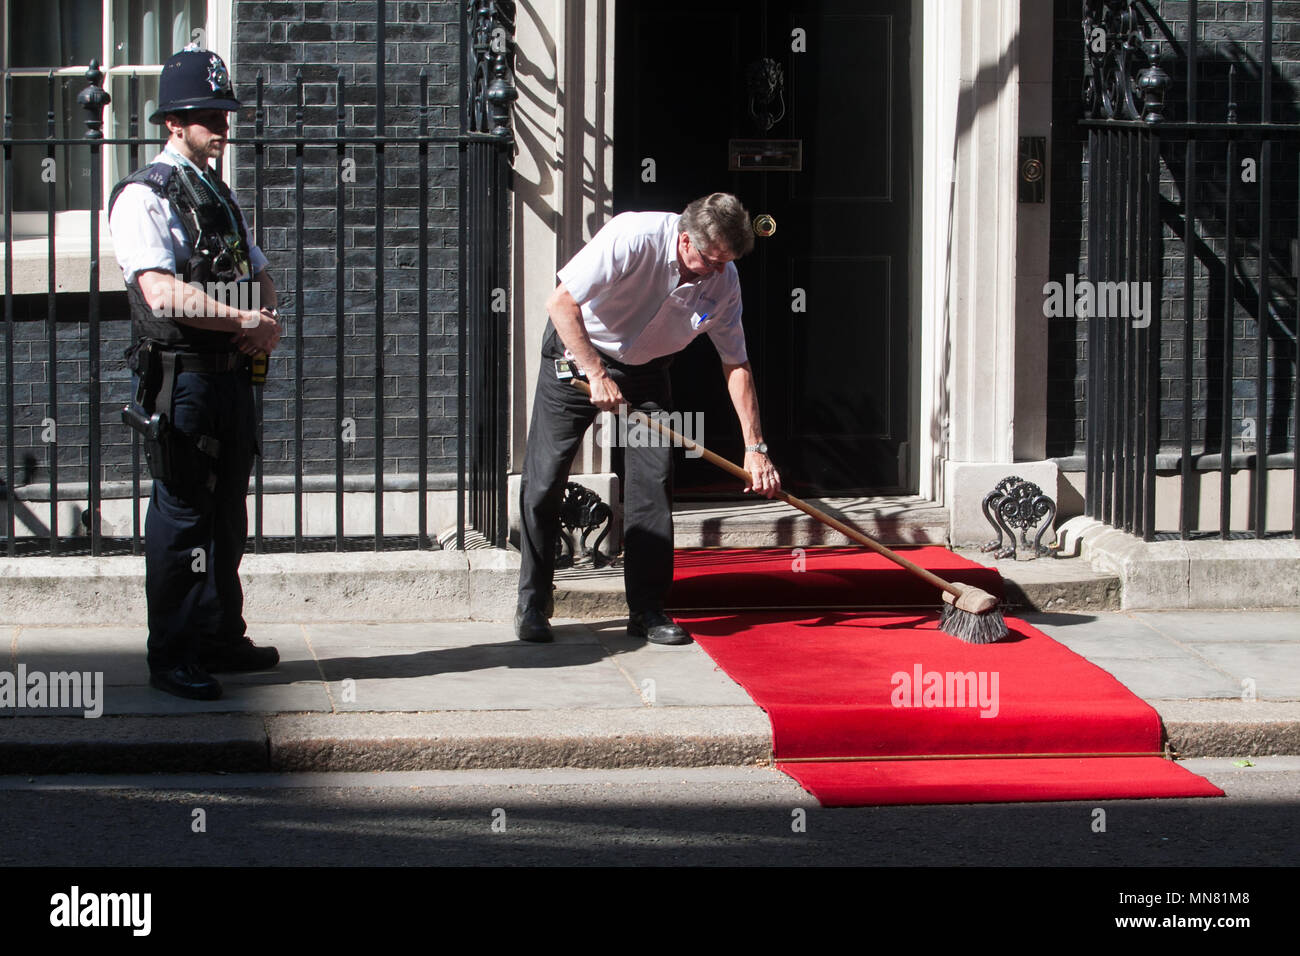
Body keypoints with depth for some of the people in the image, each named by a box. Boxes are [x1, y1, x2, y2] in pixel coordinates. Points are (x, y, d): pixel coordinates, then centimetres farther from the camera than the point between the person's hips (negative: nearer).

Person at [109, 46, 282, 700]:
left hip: (231, 373, 9)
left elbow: (258, 274, 20)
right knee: (181, 515, -5)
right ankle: (171, 658, 1)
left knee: (226, 515, 15)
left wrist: (269, 324, -1)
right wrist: (241, 319, -17)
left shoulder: (218, 195, 19)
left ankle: (221, 639, 26)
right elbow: (162, 293, -21)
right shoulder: (144, 196, -10)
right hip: (180, 375, -9)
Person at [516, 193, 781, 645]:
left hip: (647, 369, 4)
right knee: (545, 477, -6)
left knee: (654, 480, -7)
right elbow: (561, 303, -29)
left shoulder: (724, 281, -16)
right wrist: (597, 375, -30)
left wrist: (754, 447, -9)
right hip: (578, 353, -4)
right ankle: (532, 603, 6)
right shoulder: (631, 237, -32)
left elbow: (736, 365, -5)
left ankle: (647, 608, 2)